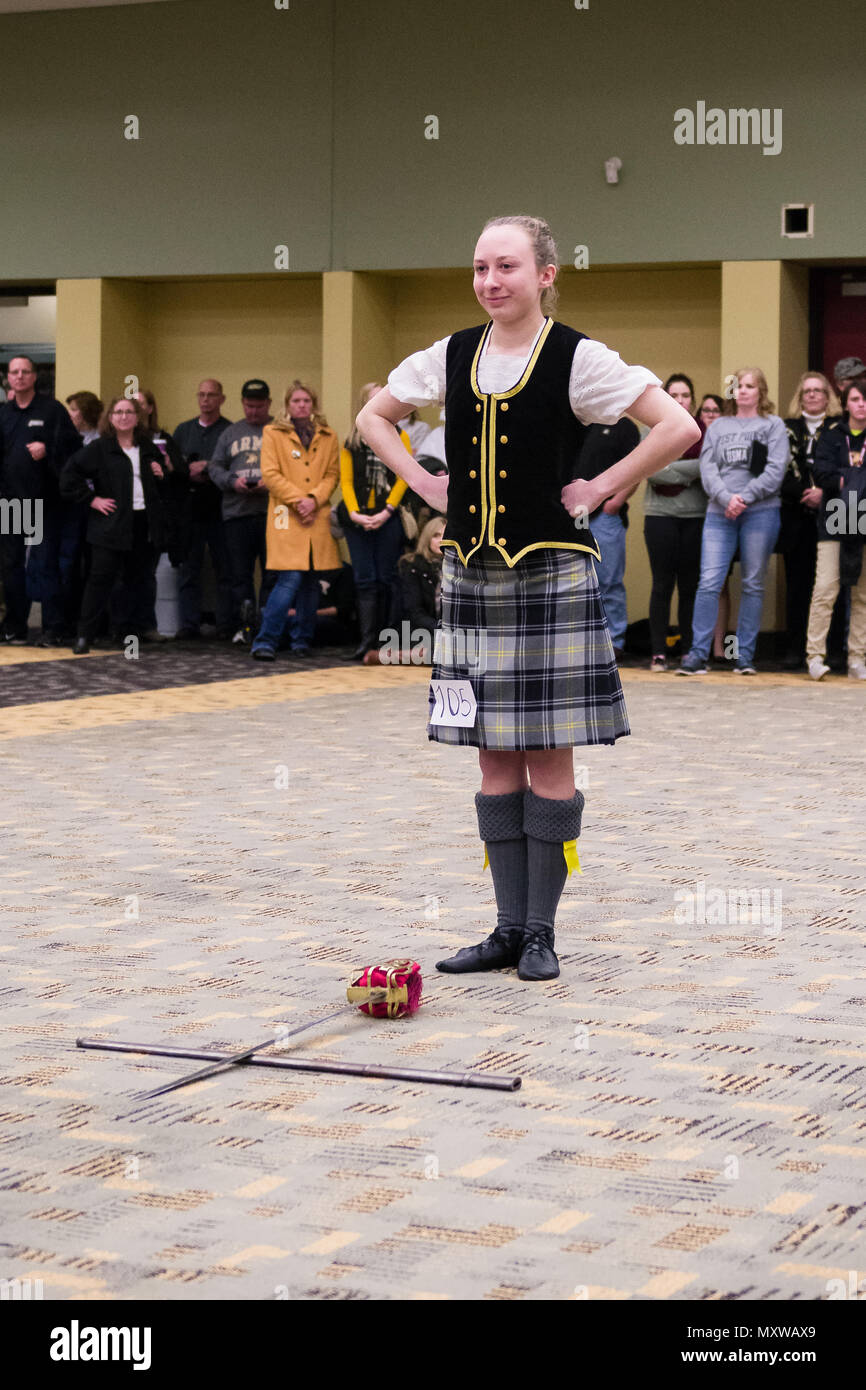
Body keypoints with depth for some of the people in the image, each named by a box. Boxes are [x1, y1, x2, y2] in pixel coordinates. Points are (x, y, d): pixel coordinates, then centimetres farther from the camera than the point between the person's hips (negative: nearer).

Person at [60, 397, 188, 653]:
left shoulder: (149, 450, 16)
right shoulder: (99, 449, 2)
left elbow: (173, 488, 26)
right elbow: (70, 475, -3)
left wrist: (165, 475, 4)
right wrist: (91, 499, -7)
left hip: (145, 524, 4)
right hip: (111, 525, -4)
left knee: (141, 582, 6)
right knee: (101, 578, -6)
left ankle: (135, 634, 14)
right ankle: (84, 636, -2)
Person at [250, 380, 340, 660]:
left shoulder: (327, 437, 14)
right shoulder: (273, 433, 5)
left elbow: (332, 474, 9)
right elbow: (270, 474, -2)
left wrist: (314, 499, -8)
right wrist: (297, 500, -11)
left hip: (317, 518, 4)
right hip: (286, 516, -4)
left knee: (310, 582, 5)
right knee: (290, 579, -14)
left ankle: (302, 640, 17)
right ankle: (265, 642, -11)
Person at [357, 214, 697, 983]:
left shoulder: (576, 359, -7)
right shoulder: (452, 356, 7)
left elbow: (679, 428, -13)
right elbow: (374, 416, 22)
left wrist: (600, 490, -11)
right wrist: (425, 483, 9)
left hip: (552, 573, -4)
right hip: (471, 573, 5)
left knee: (549, 758, 0)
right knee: (495, 758, 8)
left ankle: (541, 931, 9)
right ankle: (509, 927, 16)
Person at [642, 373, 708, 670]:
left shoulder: (704, 431, 8)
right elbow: (651, 470, -9)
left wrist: (673, 470, -9)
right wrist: (693, 469, -11)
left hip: (696, 515, 1)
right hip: (660, 513, -1)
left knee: (691, 585, 3)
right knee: (662, 584, 0)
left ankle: (690, 651, 9)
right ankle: (658, 653, 3)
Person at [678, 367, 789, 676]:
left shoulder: (773, 425, 8)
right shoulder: (718, 427, 15)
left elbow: (775, 470, -3)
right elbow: (707, 468, 5)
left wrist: (745, 497, -13)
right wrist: (726, 498, -11)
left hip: (760, 512, -1)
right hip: (719, 512, 2)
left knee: (753, 585, 3)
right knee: (709, 583, -8)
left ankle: (745, 655, 8)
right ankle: (697, 654, -6)